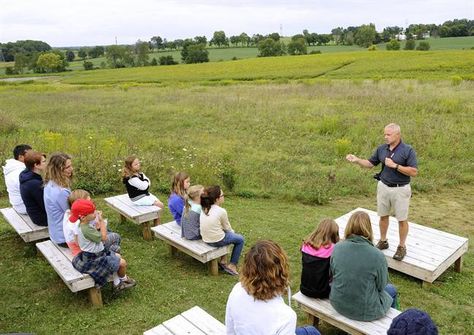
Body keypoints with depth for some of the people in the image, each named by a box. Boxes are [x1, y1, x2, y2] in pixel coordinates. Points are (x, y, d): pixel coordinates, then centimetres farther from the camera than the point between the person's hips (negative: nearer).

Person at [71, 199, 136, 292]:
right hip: (92, 259, -11)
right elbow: (103, 237, -24)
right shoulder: (86, 229, -33)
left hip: (97, 253, 11)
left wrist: (100, 223, -4)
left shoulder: (84, 225, -1)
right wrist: (101, 221, -18)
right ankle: (124, 279, 27)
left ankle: (117, 284, 25)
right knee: (122, 263, -6)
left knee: (117, 257, 20)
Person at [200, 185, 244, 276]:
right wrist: (232, 232, 18)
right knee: (240, 239, 17)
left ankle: (222, 261, 31)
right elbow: (227, 228, -5)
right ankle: (232, 265, 19)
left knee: (229, 234, 33)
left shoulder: (204, 209, 1)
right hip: (217, 241, -7)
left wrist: (230, 232, 16)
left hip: (206, 240, 7)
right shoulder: (221, 211, -19)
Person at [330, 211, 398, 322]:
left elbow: (332, 273, 0)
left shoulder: (337, 248, -15)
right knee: (391, 289, 28)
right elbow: (381, 285, -10)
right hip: (365, 312, -4)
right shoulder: (377, 256, -26)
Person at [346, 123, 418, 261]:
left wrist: (395, 165, -23)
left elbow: (414, 172, -17)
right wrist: (357, 160, -9)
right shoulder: (381, 149, 1)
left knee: (402, 219, 7)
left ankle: (402, 246, 22)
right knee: (383, 216, 15)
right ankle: (383, 241, 32)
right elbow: (370, 163, 8)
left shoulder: (408, 151, -14)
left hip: (400, 189, -4)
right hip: (383, 187, 5)